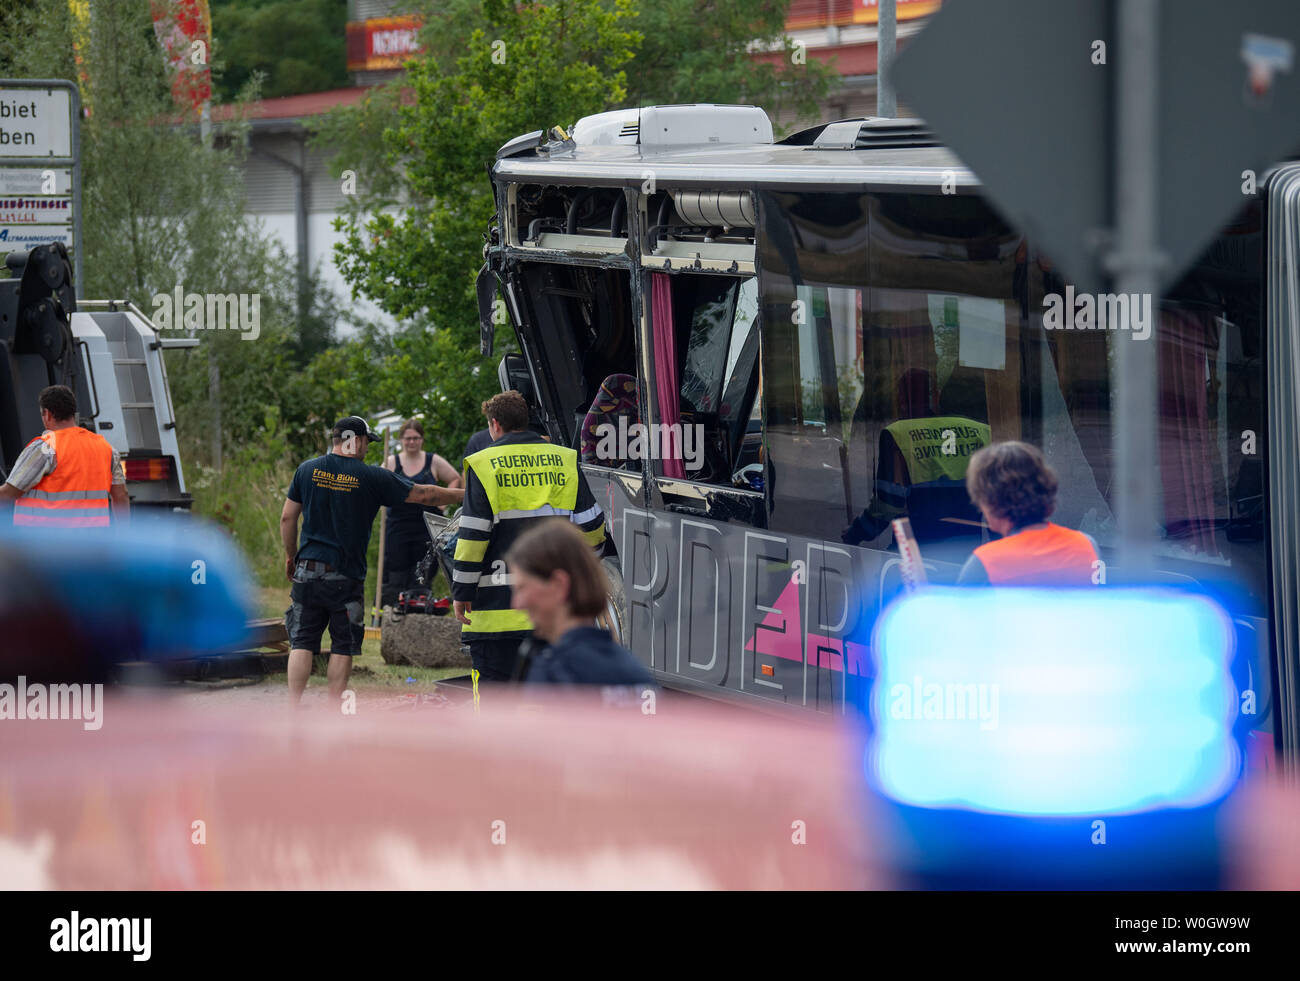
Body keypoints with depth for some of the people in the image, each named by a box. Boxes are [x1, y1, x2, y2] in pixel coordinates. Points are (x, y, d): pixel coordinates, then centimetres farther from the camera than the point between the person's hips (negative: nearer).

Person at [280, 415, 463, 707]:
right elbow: (423, 495, 2)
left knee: (302, 642, 6)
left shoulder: (307, 470, 3)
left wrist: (290, 556, 20)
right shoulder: (371, 477, -4)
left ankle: (294, 708, -2)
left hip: (308, 571, 3)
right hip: (346, 575, -3)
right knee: (343, 646, 6)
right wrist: (466, 495, 14)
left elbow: (288, 518, 6)